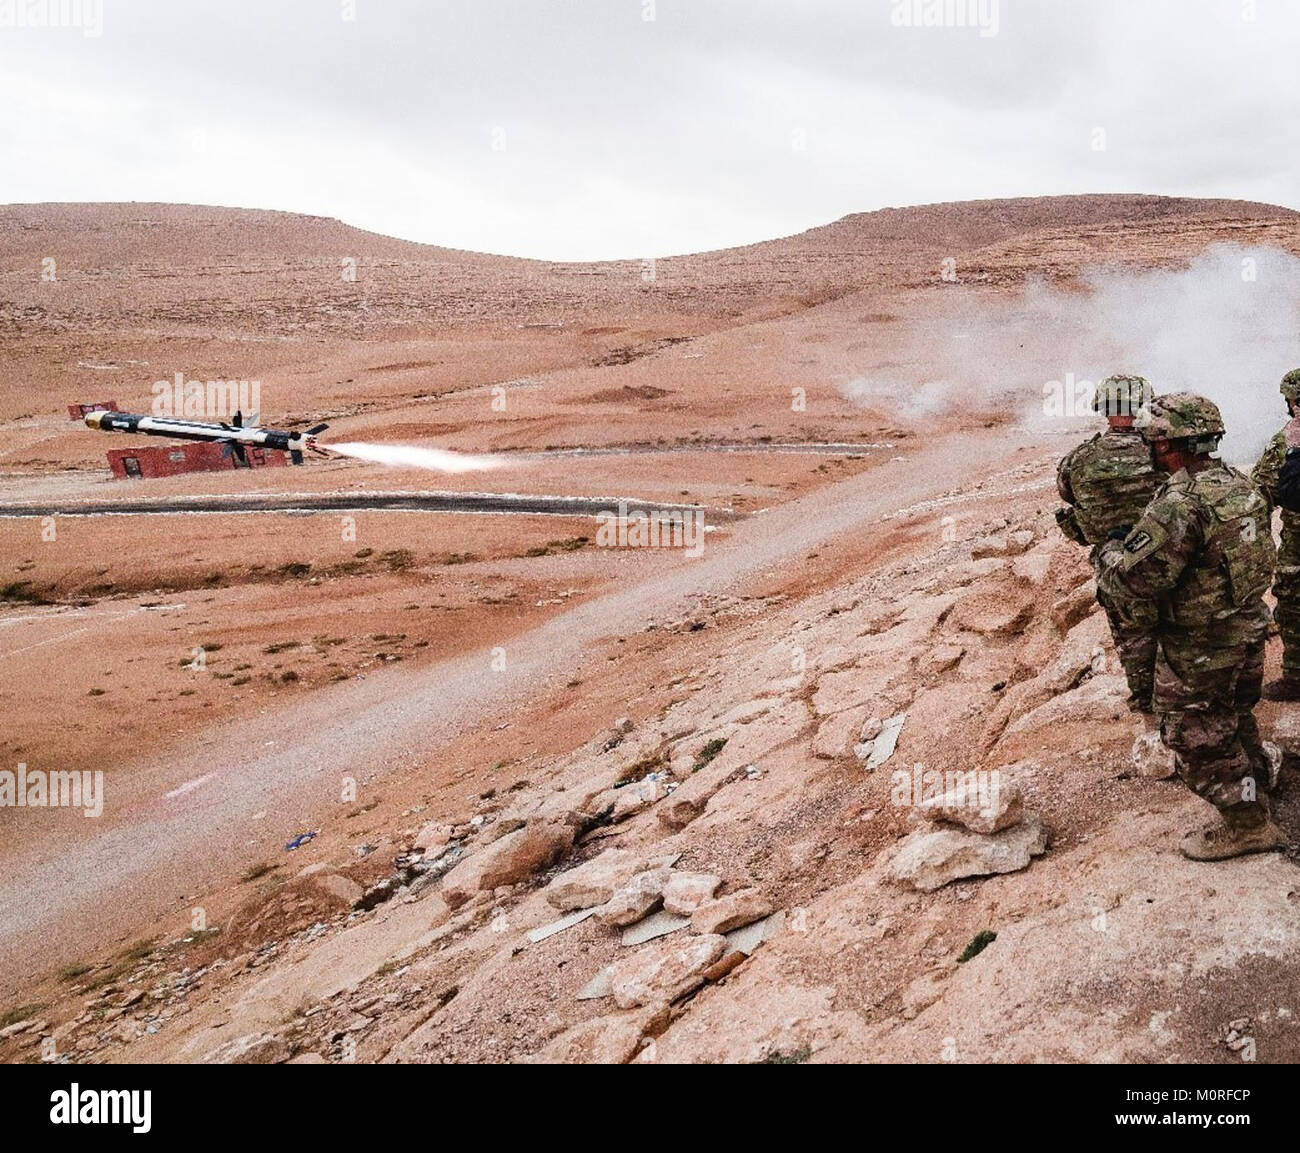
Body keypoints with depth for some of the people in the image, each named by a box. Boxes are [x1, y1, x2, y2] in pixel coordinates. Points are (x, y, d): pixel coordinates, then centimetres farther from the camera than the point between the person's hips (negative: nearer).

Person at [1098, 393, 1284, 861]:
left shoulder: (1181, 503, -29)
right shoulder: (1241, 484, 0)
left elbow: (1132, 577, -30)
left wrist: (1109, 552, -8)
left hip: (1199, 650, -8)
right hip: (1249, 629, 8)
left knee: (1197, 735, 9)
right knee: (1236, 716, 30)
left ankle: (1245, 822, 19)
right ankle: (1260, 772, 51)